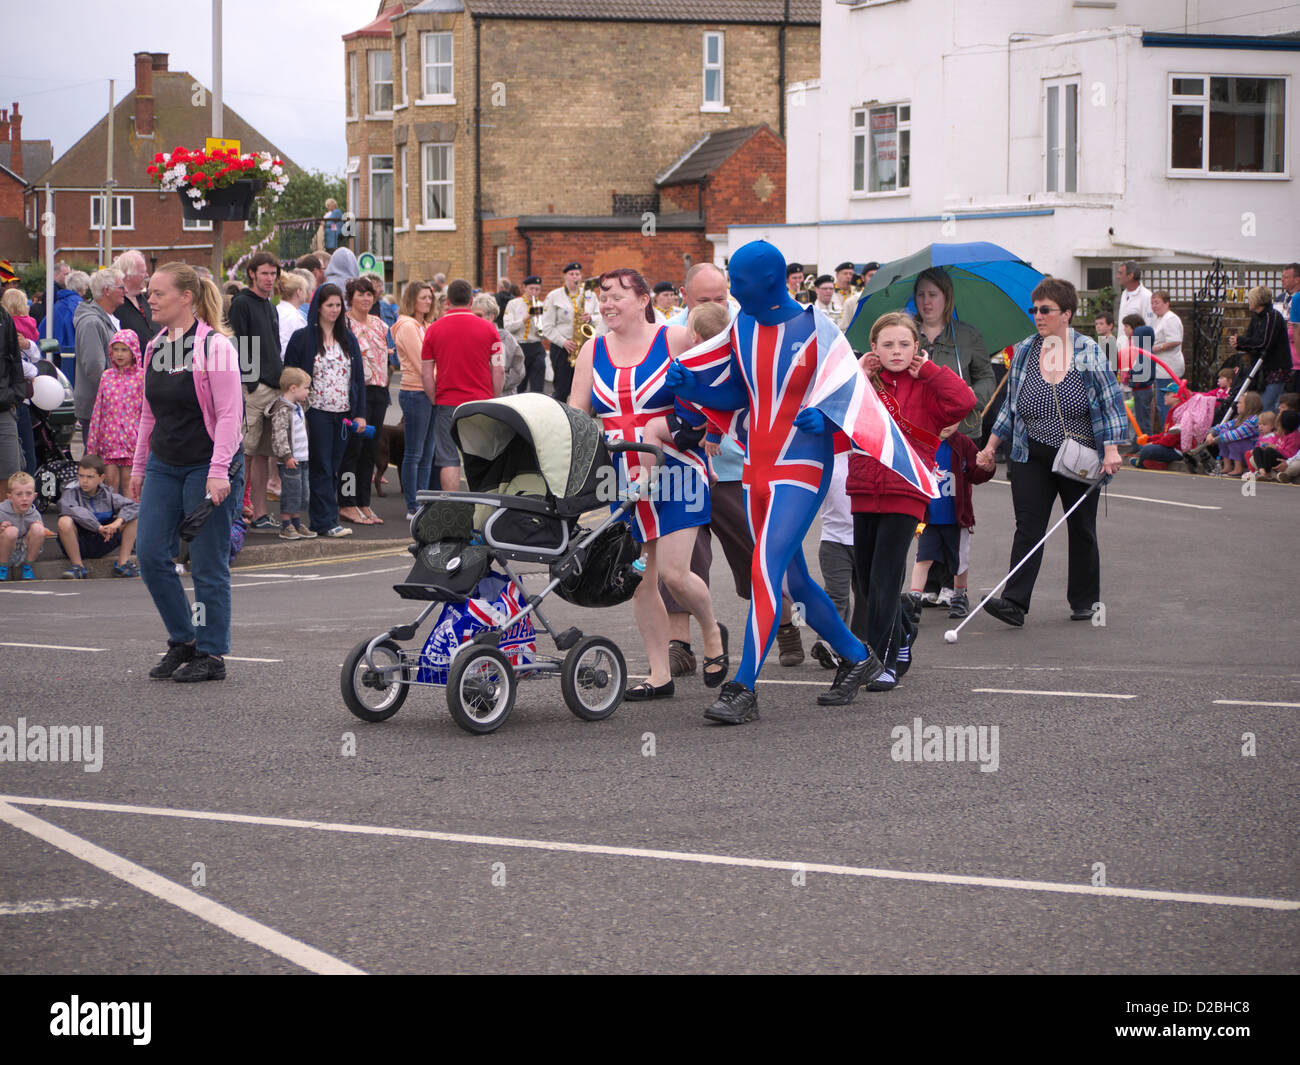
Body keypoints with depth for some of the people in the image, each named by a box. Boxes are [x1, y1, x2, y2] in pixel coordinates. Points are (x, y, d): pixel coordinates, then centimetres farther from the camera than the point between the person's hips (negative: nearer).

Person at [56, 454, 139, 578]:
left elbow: (134, 507, -7)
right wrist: (98, 527, -33)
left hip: (103, 543, 3)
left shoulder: (107, 494, 3)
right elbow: (71, 510, -30)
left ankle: (123, 563, -6)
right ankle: (78, 566, -18)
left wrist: (118, 521, -27)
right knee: (65, 521, -33)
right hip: (79, 545, -3)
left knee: (133, 519, -7)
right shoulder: (71, 492, -7)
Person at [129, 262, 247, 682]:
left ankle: (212, 654, 8)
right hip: (164, 466, 7)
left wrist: (219, 471, -22)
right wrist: (139, 465, 18)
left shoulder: (214, 346, -11)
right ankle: (182, 640, 16)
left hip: (207, 468, -7)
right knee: (150, 554, 0)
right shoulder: (154, 348, 11)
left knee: (208, 565, -2)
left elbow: (230, 414, -15)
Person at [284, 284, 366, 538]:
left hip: (343, 413, 5)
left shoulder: (348, 339, 12)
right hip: (317, 412, -5)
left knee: (333, 467, 6)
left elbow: (358, 377, 13)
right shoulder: (303, 338, -2)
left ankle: (318, 518, 12)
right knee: (321, 467, -6)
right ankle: (326, 521, -5)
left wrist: (360, 413, 5)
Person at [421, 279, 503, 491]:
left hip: (447, 403, 0)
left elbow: (425, 373, 1)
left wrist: (435, 401, 10)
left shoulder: (434, 329, 0)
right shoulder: (487, 329, -1)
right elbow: (499, 371, -1)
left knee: (449, 460, 3)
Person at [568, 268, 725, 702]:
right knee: (638, 579, 5)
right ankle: (660, 674, 13)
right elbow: (575, 414, 9)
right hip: (623, 479, 5)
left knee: (674, 573, -12)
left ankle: (712, 631, 19)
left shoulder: (675, 339, -4)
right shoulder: (593, 351, 9)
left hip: (674, 468, -5)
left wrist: (664, 427, -12)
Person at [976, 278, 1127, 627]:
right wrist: (991, 446, 13)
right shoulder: (1024, 352, 5)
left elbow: (1111, 403, -4)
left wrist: (1111, 450, -13)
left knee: (1082, 530, 10)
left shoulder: (1089, 353, -5)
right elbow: (1010, 405, 15)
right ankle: (1014, 603, -15)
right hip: (1032, 459, 2)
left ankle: (1085, 601, 23)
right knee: (1028, 528, -8)